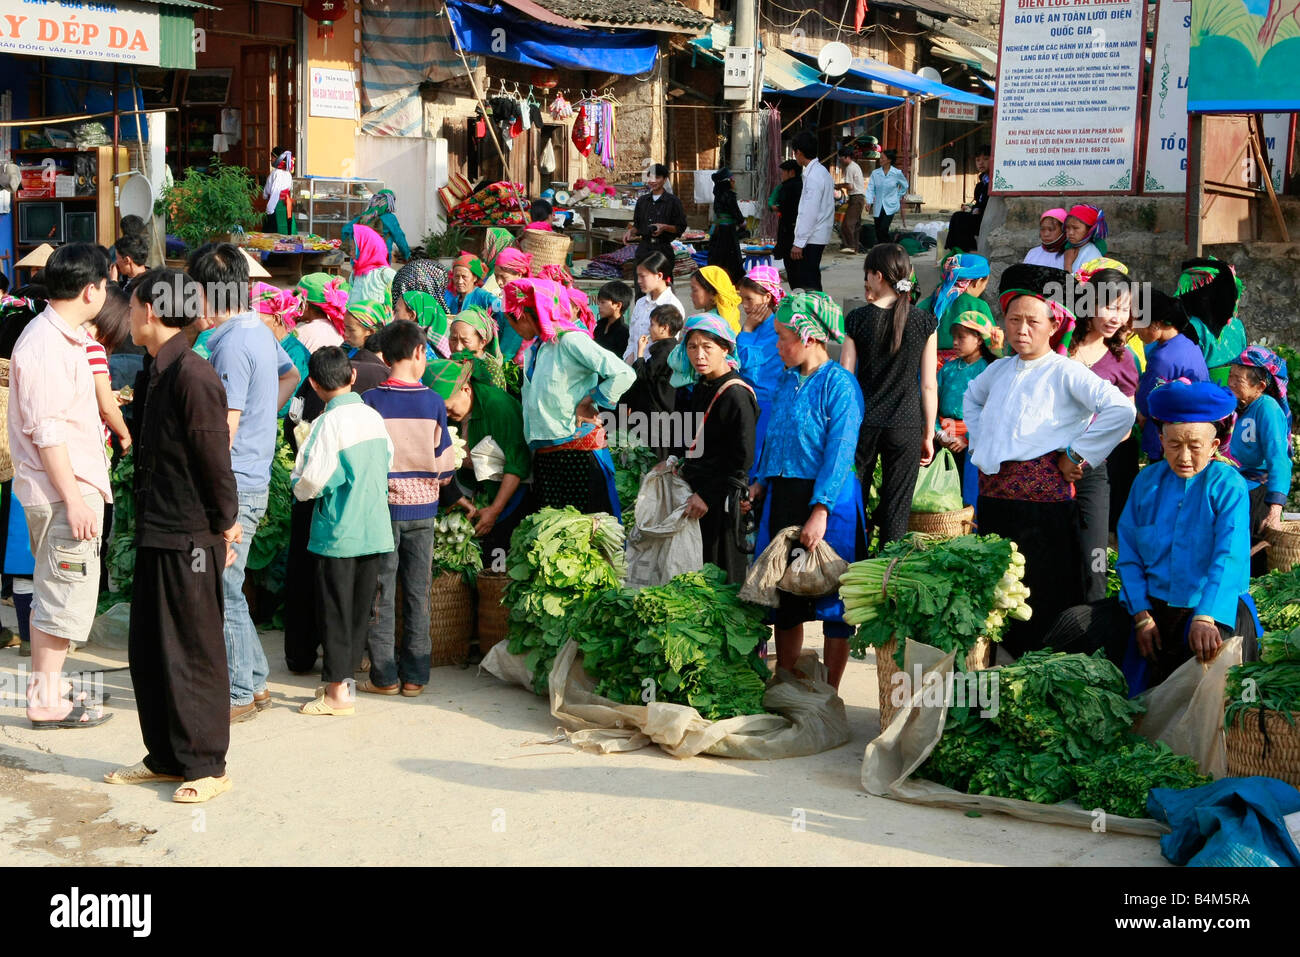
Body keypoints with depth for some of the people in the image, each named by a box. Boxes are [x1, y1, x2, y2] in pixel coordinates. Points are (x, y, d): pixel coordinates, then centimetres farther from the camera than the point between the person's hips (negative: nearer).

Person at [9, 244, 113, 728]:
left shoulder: (61, 337, 14)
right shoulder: (46, 346, -18)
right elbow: (46, 430, -21)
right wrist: (74, 499, -22)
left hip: (74, 485, 11)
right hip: (63, 491, -11)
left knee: (55, 594, 15)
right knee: (66, 596, -4)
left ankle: (46, 691, 24)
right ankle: (46, 701, 4)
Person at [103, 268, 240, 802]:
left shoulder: (192, 374, -17)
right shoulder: (163, 373, 12)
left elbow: (214, 456, -17)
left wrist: (223, 525, -8)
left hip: (189, 542, -9)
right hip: (156, 537, 9)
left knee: (193, 656, 0)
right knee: (148, 653, 15)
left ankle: (207, 767, 12)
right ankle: (165, 758, 26)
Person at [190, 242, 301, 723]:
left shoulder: (231, 345, -18)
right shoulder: (261, 332, 11)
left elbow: (225, 428, -20)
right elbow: (289, 374, 33)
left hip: (233, 485, -9)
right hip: (255, 479, 9)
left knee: (223, 592, -1)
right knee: (224, 588, 18)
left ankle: (238, 695, 8)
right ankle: (254, 681, 24)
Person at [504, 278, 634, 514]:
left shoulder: (570, 341, -10)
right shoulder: (534, 349, 17)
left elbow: (624, 374, -20)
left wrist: (588, 404, -13)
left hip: (578, 451, -8)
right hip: (543, 456, 8)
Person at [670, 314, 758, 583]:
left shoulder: (736, 395, -16)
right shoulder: (701, 387, 11)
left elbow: (742, 461, -18)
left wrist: (707, 496, -17)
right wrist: (683, 468, 11)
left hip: (721, 501, -8)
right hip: (695, 493, 8)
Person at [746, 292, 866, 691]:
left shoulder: (839, 383, -13)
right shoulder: (789, 381, 11)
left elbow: (839, 452, -18)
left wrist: (820, 510, -23)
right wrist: (761, 482, 13)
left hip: (828, 500, -8)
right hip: (783, 494, 8)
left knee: (832, 601, 2)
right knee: (785, 596, 13)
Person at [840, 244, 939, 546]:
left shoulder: (858, 319, -4)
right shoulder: (924, 322, -2)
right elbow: (929, 386, 0)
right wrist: (929, 435, 8)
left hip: (862, 422, 0)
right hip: (906, 426, 0)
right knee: (896, 511, 4)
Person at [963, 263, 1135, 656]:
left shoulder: (1066, 372, -6)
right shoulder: (998, 370, 14)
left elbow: (1121, 409, -18)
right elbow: (972, 398, 37)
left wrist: (1076, 455, -13)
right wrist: (978, 440, 22)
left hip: (1042, 492, -7)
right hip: (992, 491, 7)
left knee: (1041, 590, -5)